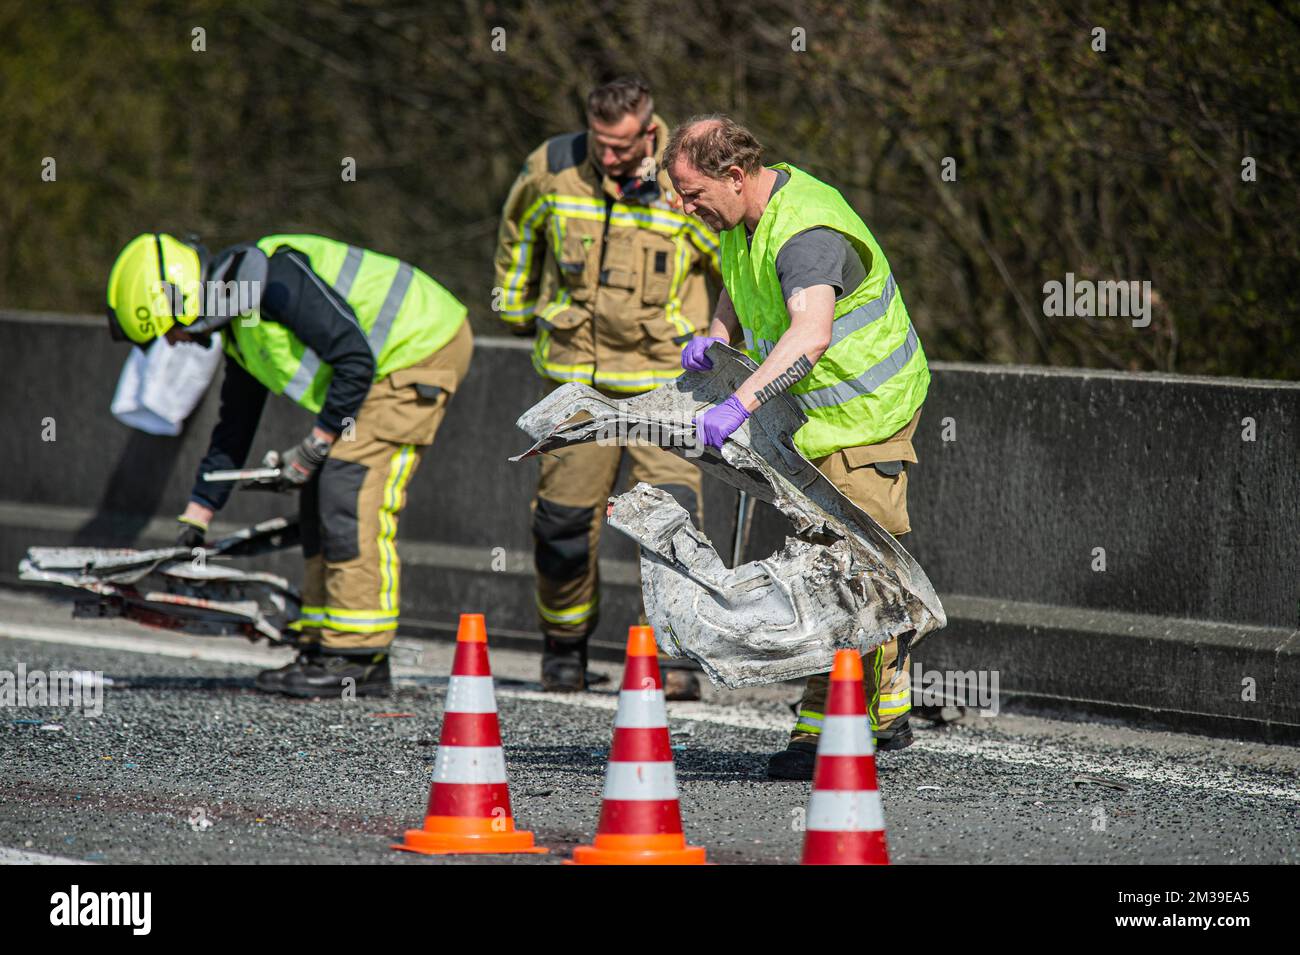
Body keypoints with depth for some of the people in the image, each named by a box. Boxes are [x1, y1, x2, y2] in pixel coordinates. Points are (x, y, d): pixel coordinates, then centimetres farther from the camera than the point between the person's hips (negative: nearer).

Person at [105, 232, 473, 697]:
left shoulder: (274, 277, -23)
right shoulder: (239, 326, 10)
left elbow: (355, 360, -25)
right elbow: (233, 427, 21)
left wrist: (314, 448, -18)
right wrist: (195, 518, 20)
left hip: (422, 350, -10)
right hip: (390, 364, 10)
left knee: (350, 492, -16)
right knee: (321, 498, 8)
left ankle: (359, 661, -15)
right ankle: (322, 649, 11)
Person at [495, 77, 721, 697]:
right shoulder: (552, 170, -4)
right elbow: (518, 227, 19)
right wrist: (516, 304, 26)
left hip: (664, 374, -2)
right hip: (576, 374, 2)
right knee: (564, 517, 3)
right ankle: (563, 648, 23)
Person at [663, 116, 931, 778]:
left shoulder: (807, 231, -30)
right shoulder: (744, 218, 2)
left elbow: (811, 335, -45)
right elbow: (740, 288, 23)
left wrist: (739, 405, -54)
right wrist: (716, 336, 1)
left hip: (865, 418, -10)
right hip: (811, 413, 10)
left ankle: (824, 730, -10)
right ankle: (887, 712, 26)